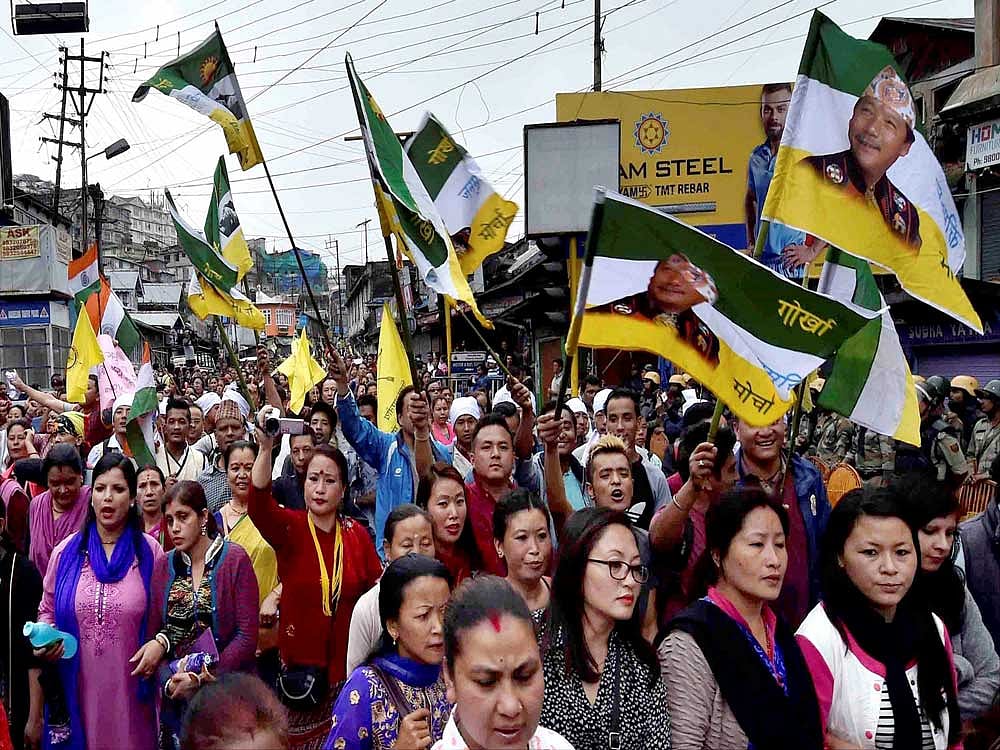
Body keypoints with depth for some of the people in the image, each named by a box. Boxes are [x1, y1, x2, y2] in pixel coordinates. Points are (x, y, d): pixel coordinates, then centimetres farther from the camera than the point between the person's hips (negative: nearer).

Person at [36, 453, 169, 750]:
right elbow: (47, 611, 14)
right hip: (78, 691, 2)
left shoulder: (150, 553, 0)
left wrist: (160, 644, -13)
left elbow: (168, 618, 6)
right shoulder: (66, 551, 4)